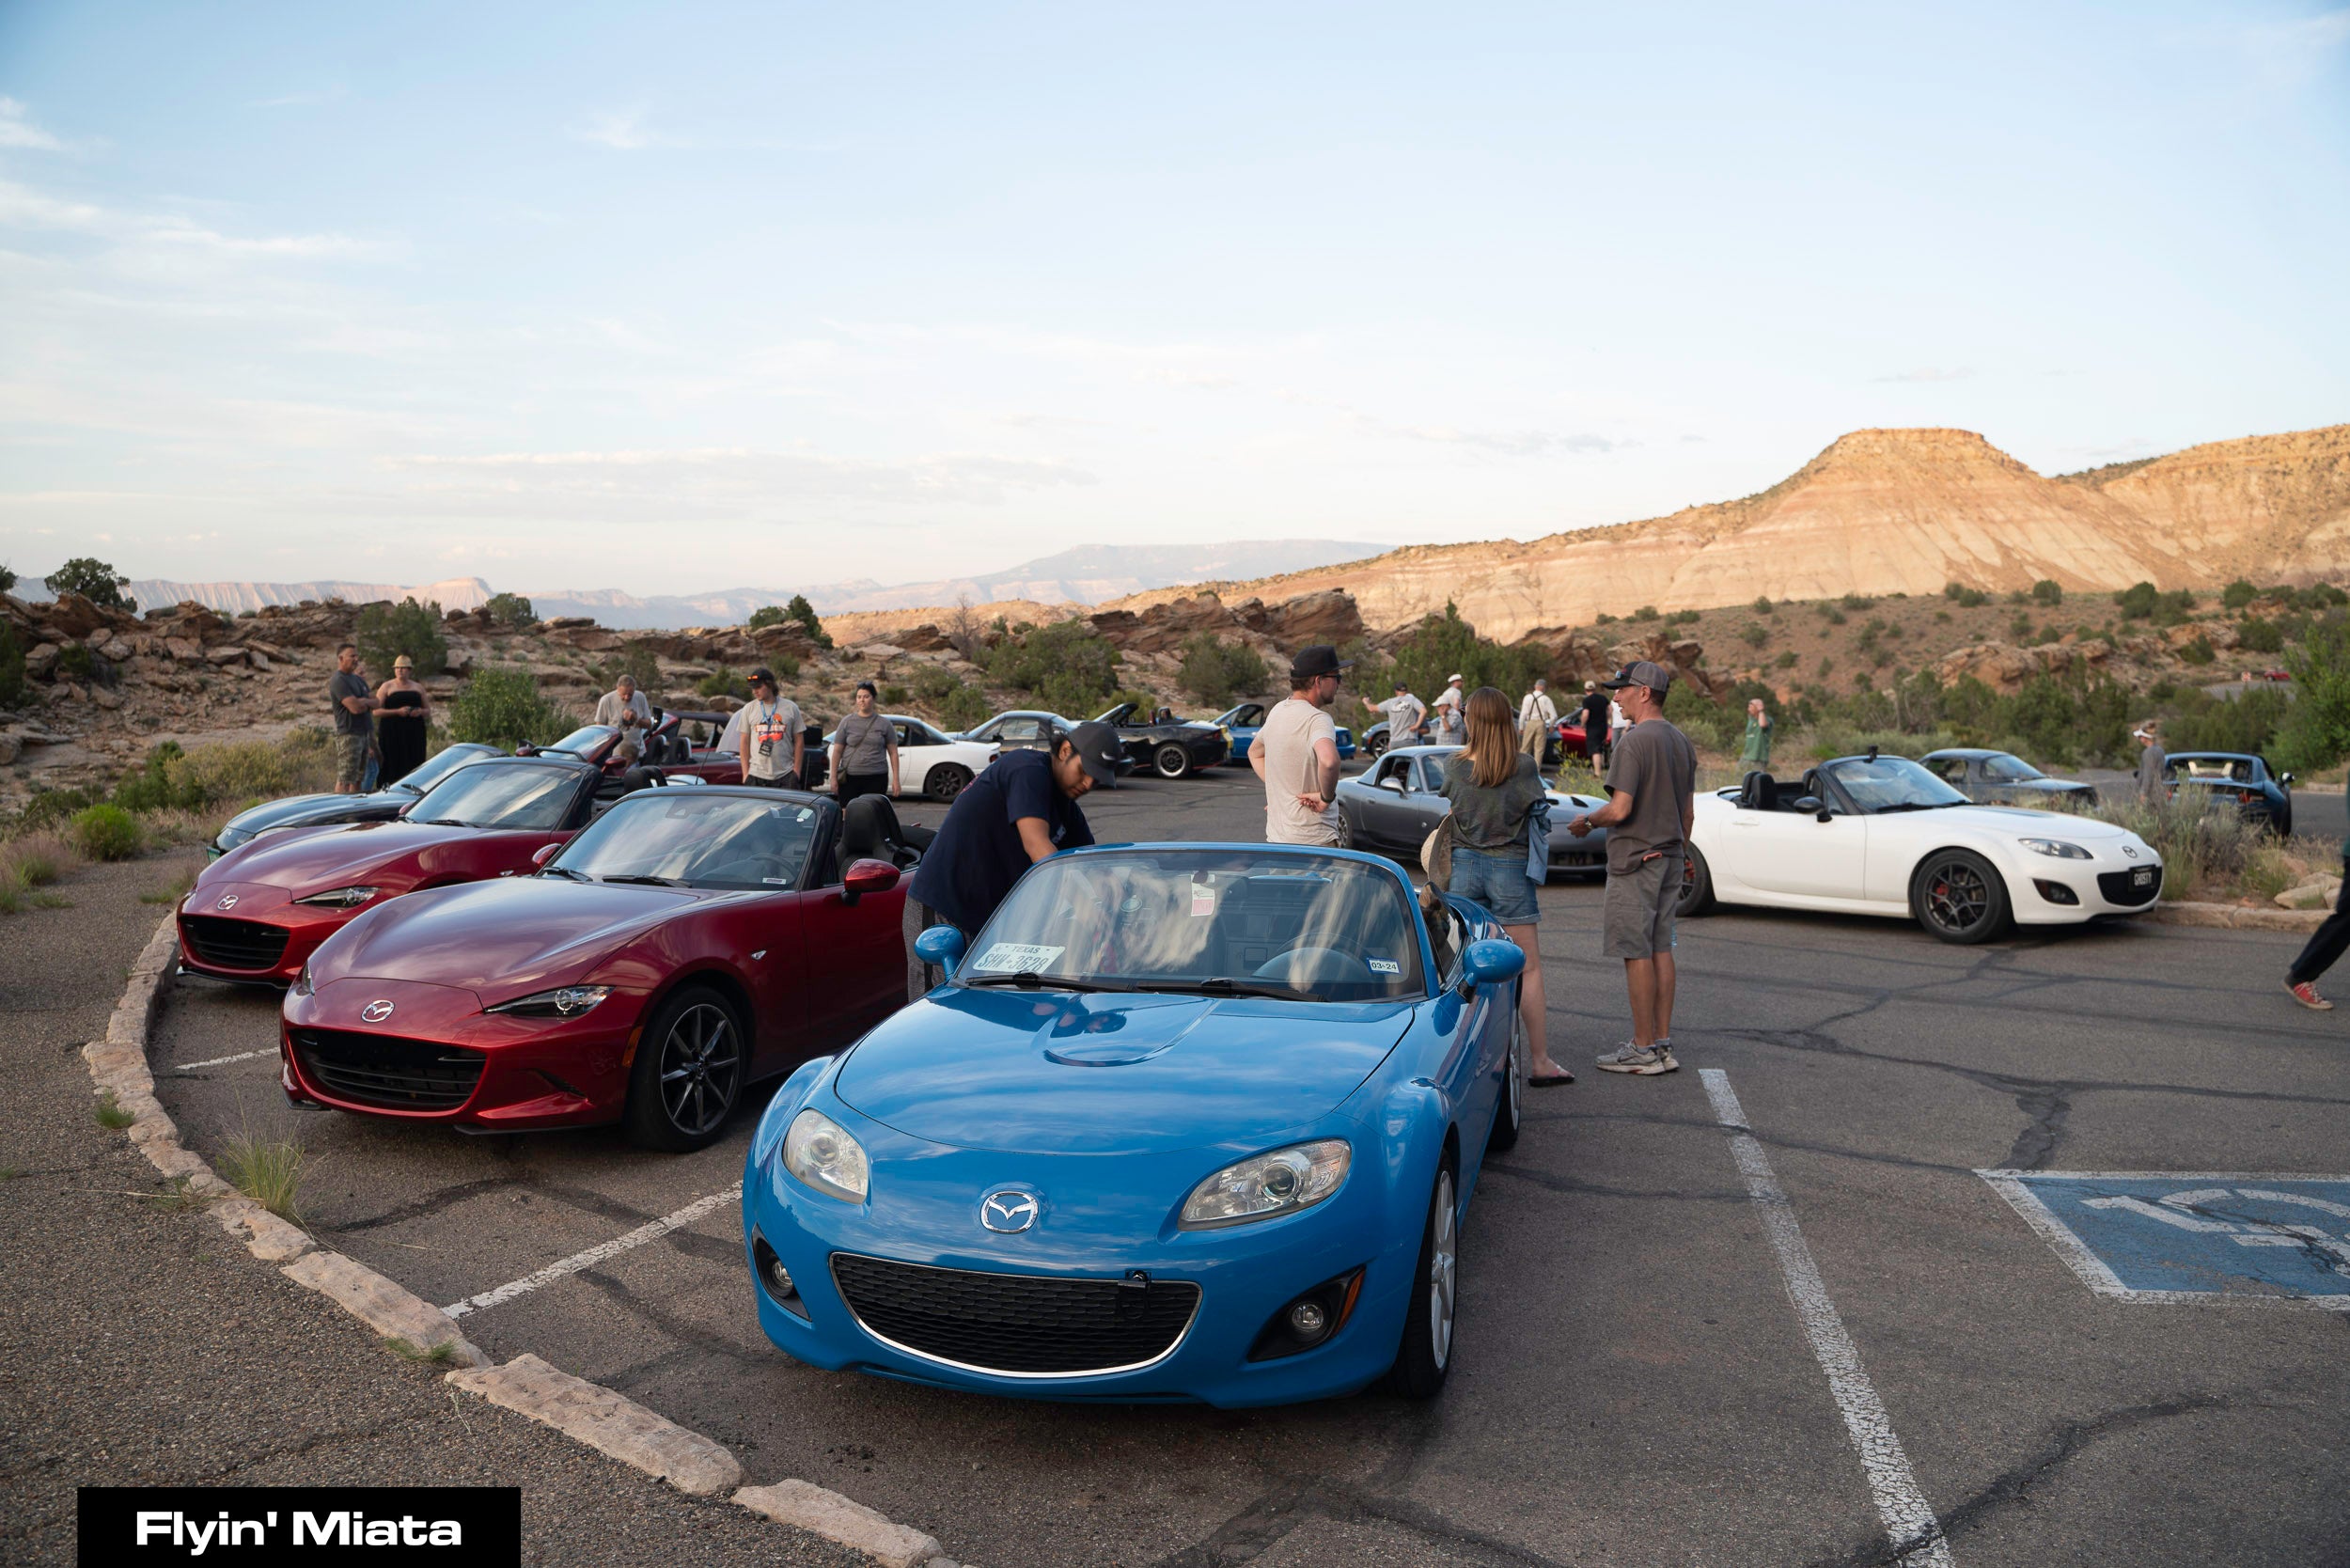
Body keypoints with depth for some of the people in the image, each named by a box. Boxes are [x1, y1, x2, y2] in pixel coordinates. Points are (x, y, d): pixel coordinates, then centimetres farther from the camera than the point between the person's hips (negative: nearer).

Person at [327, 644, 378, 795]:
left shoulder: (358, 679, 18)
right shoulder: (338, 681, -11)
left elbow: (375, 703, 10)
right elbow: (355, 708, -21)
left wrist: (363, 701, -10)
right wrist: (368, 703, 0)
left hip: (364, 733, 9)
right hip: (349, 733, -9)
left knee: (357, 778, 11)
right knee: (344, 780, -10)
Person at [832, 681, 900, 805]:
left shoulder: (884, 724, 7)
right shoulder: (847, 722, 8)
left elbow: (893, 753, 7)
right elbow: (837, 751, 7)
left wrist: (895, 779, 1)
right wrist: (833, 778, 2)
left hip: (876, 778, 0)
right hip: (850, 778, 0)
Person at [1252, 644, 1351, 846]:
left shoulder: (1278, 711, 11)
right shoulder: (1317, 719, -17)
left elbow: (1255, 752, 29)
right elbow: (1328, 760, -39)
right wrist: (1326, 797, -21)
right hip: (1315, 841, -9)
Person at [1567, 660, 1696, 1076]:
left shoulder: (1634, 741, -16)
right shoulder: (1682, 742, 12)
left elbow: (1620, 809, -21)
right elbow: (1688, 813, 17)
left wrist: (1586, 821, -3)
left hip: (1635, 862, -9)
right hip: (1669, 857, 9)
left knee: (1637, 953, -3)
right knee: (1661, 949, 11)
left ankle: (1643, 1049, 1)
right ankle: (1662, 1043, 16)